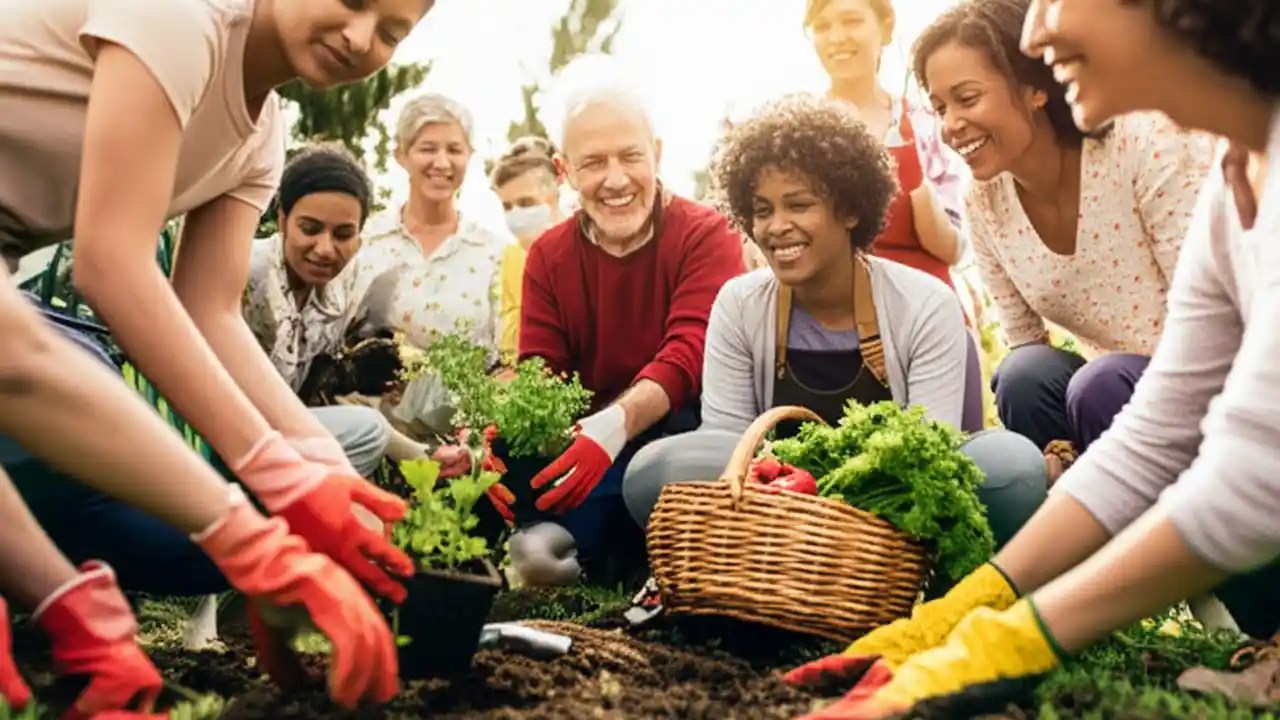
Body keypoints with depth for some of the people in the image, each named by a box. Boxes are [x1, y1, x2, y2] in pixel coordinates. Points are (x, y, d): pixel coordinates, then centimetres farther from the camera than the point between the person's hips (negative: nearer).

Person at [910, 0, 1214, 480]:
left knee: (1100, 388, -31)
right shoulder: (983, 203, -6)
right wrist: (1053, 450, -15)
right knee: (1025, 378, -24)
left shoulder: (1146, 143, -21)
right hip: (1108, 387, 4)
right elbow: (1024, 346, 1)